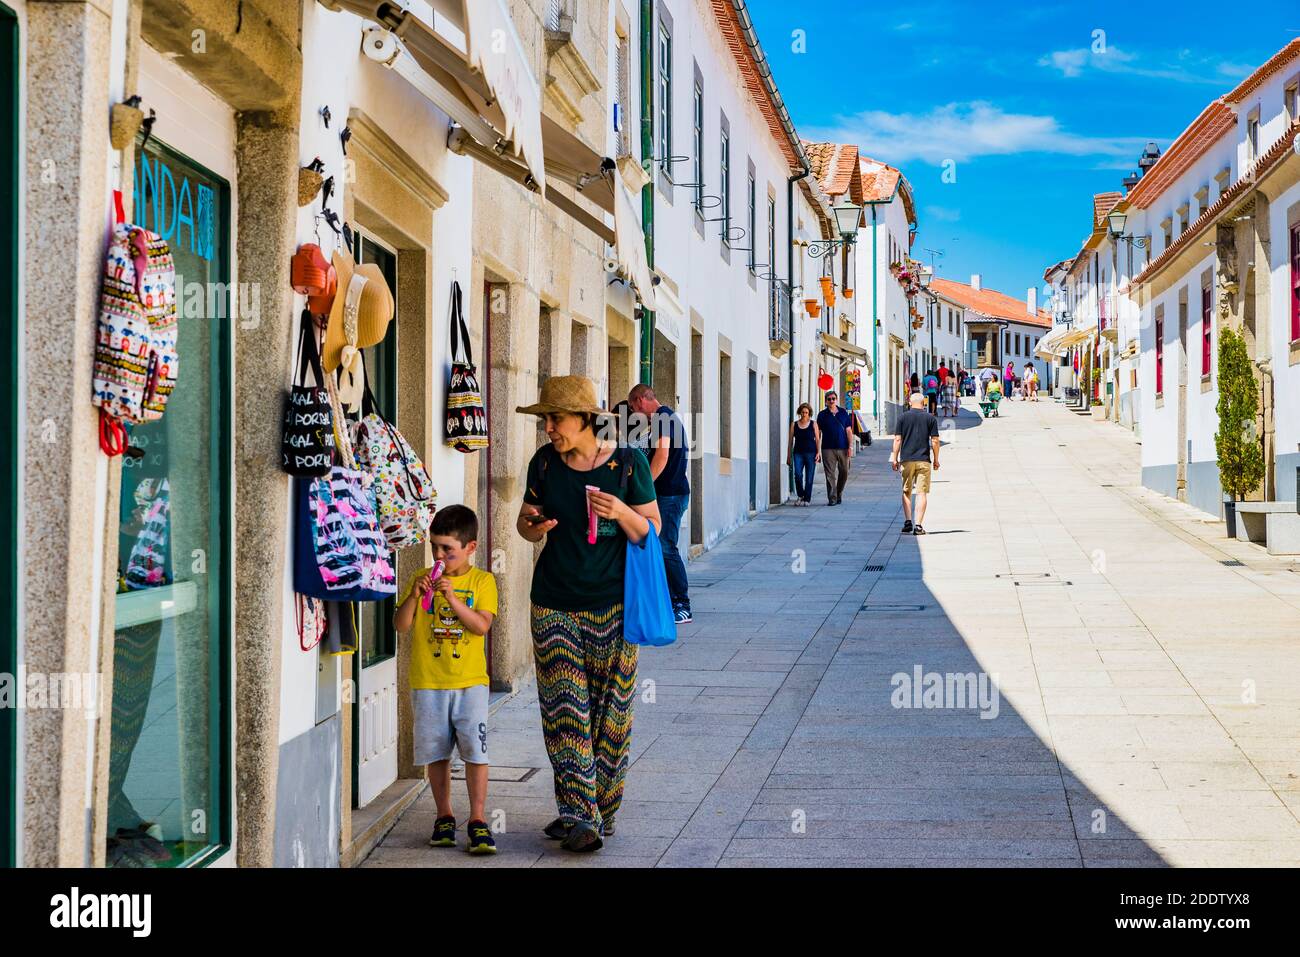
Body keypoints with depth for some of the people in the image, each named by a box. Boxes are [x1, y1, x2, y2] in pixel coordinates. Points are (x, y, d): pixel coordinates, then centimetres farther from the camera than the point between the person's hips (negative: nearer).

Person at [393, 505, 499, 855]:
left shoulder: (481, 581, 0)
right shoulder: (421, 579, 6)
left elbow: (481, 625, -12)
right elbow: (400, 625, 1)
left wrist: (452, 596, -21)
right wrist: (414, 596, -15)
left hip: (470, 682, -2)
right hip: (427, 682, 2)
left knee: (475, 750, -7)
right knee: (436, 752, 9)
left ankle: (477, 820, -1)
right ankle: (444, 817, 21)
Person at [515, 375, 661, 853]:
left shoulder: (628, 463, -5)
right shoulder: (545, 462, 3)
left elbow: (652, 531, -1)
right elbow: (527, 522, 13)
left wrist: (622, 513, -21)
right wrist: (532, 526, -10)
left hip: (612, 605, -2)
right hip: (555, 604, 2)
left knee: (608, 713, 3)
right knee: (565, 711, -5)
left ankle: (599, 811, 16)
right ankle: (580, 817, -4)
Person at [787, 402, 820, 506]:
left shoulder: (813, 424, 6)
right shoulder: (794, 425, 9)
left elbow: (817, 440, 6)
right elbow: (791, 441, 11)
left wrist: (818, 453, -5)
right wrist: (788, 456, 8)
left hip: (811, 453, -1)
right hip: (798, 453, 1)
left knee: (809, 477, -1)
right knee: (798, 474, -16)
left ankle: (807, 499, 8)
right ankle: (800, 495, 3)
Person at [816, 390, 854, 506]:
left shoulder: (843, 413, 9)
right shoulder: (822, 415, 4)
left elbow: (848, 431, 9)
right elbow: (818, 433, 4)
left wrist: (850, 447, -1)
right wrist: (818, 451, -2)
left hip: (843, 448, 2)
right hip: (828, 449, -2)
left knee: (844, 472, 6)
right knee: (830, 474, -5)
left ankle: (838, 494, 26)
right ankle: (832, 498, -4)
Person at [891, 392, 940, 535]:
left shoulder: (903, 417, 2)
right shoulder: (930, 418, 2)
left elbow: (897, 439, 0)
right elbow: (935, 441, 1)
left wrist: (895, 459, 5)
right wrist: (936, 460, 9)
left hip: (906, 459, 1)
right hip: (924, 460, 0)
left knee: (906, 492, 13)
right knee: (922, 493, 0)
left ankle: (908, 521, 2)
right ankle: (918, 525, -7)